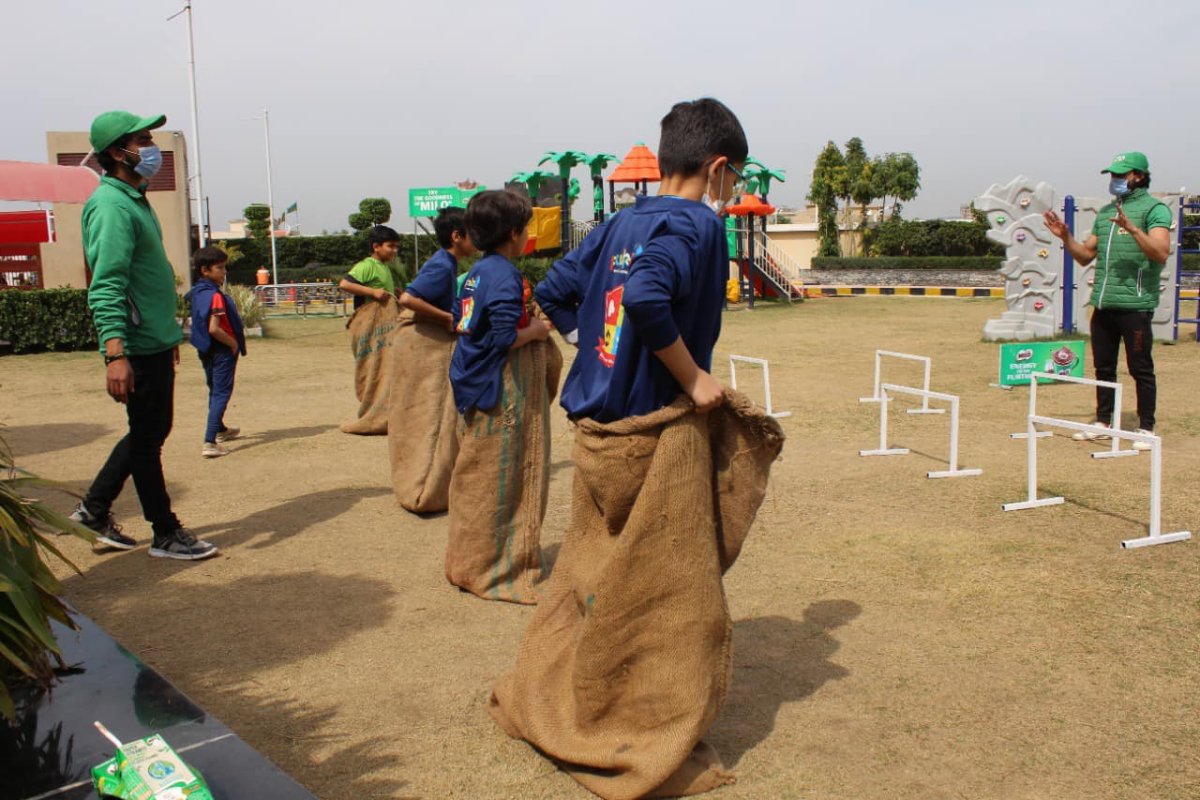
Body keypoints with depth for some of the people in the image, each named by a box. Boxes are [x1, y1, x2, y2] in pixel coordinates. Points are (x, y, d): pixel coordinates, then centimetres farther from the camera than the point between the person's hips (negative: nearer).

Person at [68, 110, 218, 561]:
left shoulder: (134, 200, 15)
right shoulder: (112, 206, -16)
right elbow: (106, 287, -25)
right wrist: (115, 353, -32)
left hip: (156, 340, 10)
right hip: (139, 346, -10)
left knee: (152, 431, 18)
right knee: (147, 438, 2)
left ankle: (95, 509, 29)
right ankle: (166, 535, 13)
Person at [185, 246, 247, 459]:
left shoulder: (196, 293, 6)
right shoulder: (215, 296, -21)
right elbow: (214, 329, -28)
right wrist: (233, 343, -14)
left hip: (206, 350, 9)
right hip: (222, 351, -9)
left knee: (215, 391, 24)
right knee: (221, 394, -6)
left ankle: (220, 429, 44)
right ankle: (209, 443, -14)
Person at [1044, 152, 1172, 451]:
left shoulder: (1154, 209, -4)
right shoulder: (1105, 212, 18)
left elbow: (1161, 253, -18)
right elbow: (1085, 256, 20)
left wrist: (1133, 229, -29)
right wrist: (1065, 236, 5)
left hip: (1135, 304, -7)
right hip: (1102, 303, 7)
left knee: (1140, 369, -1)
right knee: (1103, 367, 13)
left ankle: (1146, 430, 6)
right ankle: (1102, 423, 23)